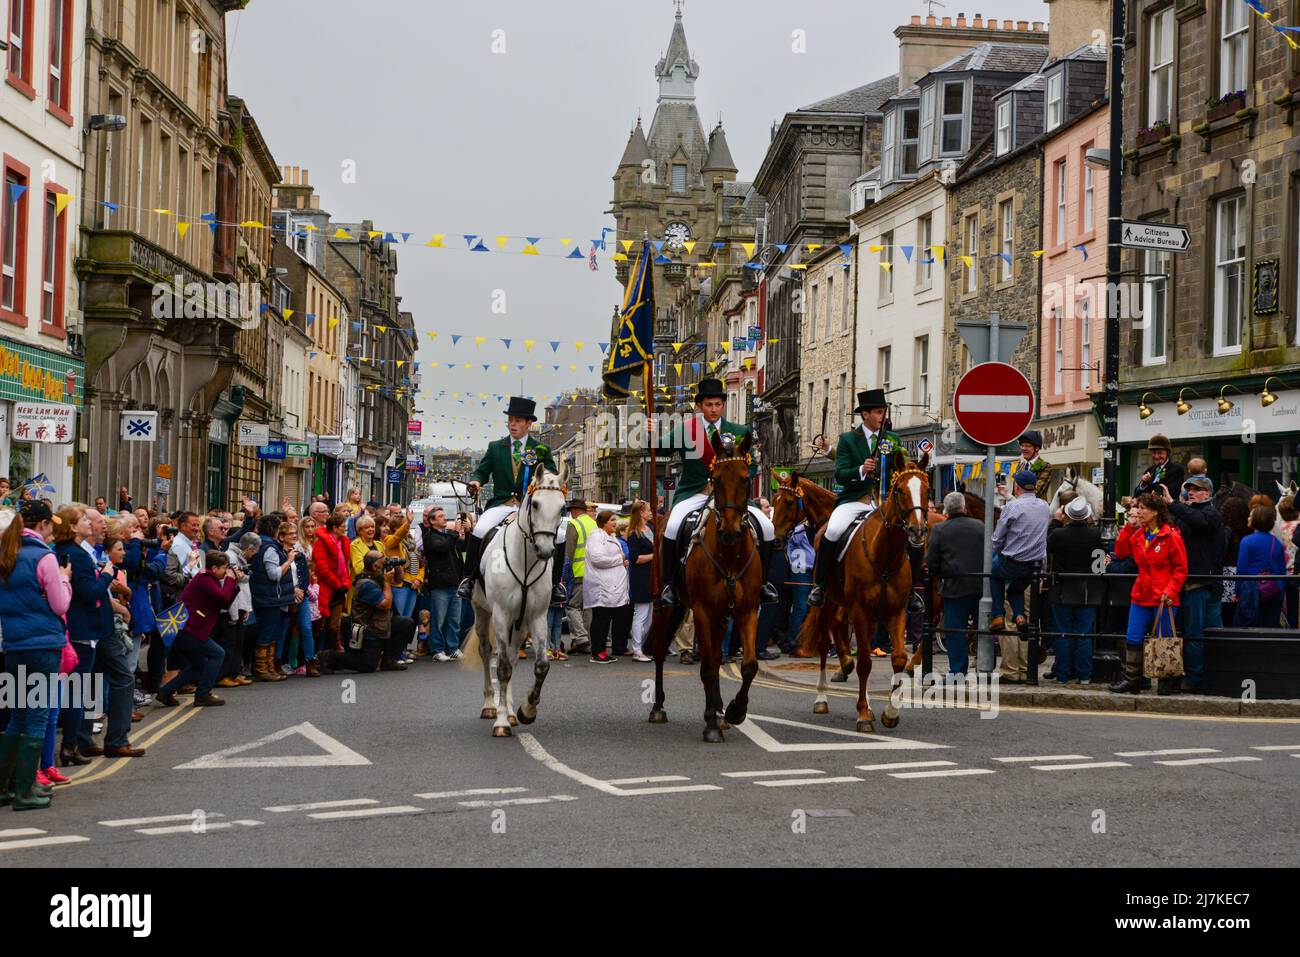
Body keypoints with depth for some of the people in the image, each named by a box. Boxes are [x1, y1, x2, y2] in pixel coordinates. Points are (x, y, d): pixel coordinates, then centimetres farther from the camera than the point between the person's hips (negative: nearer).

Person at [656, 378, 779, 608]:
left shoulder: (739, 432, 8)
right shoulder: (685, 430, 3)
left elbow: (751, 465, 10)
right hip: (694, 494, -2)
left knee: (767, 528, -10)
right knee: (673, 527, -30)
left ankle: (761, 582, 9)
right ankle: (669, 584, -13)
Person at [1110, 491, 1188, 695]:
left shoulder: (1171, 535, -9)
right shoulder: (1138, 534, 11)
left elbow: (1181, 569, -7)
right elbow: (1120, 553, 10)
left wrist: (1170, 591, -16)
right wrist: (1129, 527, 6)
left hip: (1164, 598, -6)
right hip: (1141, 595, 6)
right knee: (1133, 640, 4)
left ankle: (1166, 683, 12)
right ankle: (1131, 680, 12)